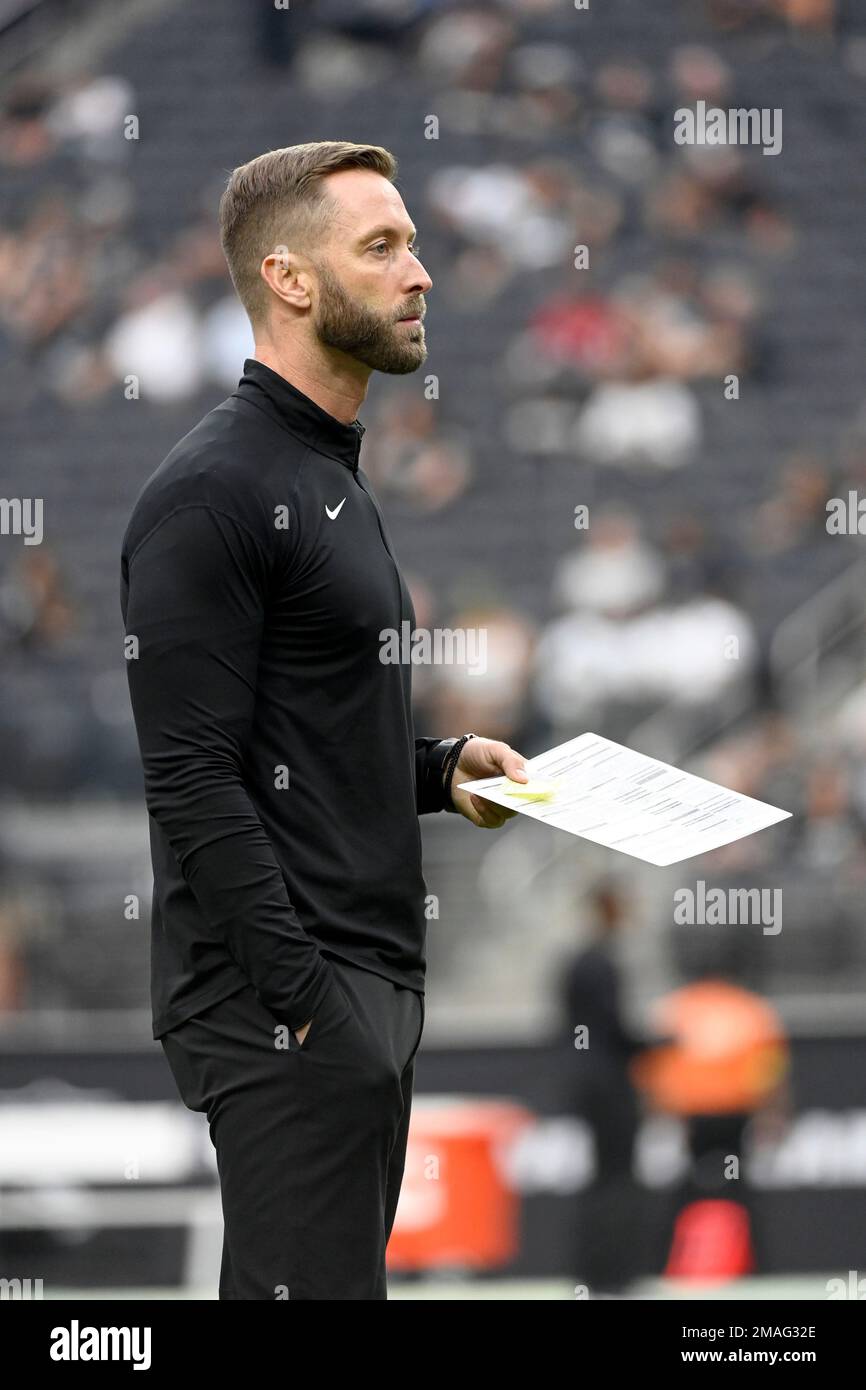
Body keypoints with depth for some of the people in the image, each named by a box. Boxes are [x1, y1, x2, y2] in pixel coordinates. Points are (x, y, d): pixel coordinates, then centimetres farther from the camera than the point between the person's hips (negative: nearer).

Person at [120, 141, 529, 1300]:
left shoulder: (332, 481, 18)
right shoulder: (214, 495, -14)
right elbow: (194, 781, -20)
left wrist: (443, 767, 10)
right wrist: (299, 1003, -22)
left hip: (371, 985, 10)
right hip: (279, 995, -10)